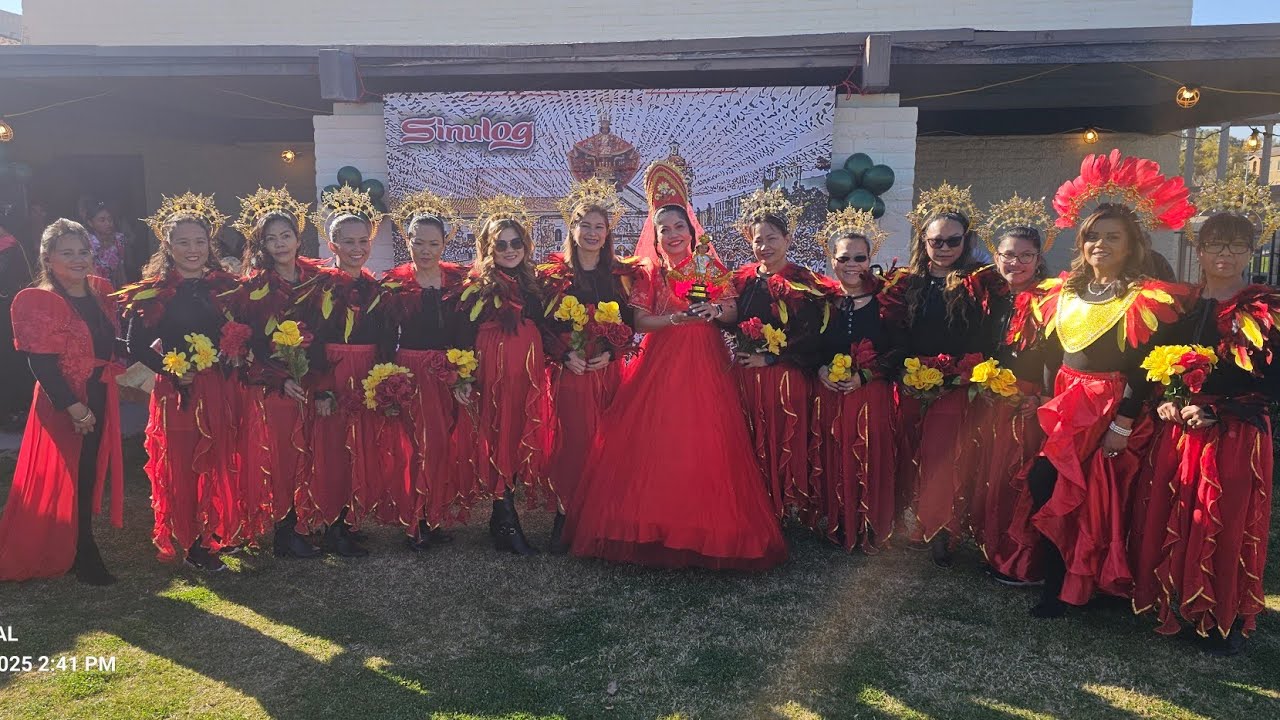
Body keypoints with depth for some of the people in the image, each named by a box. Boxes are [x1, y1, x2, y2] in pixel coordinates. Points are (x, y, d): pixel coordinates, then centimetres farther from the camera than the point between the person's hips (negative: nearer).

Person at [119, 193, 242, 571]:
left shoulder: (225, 287, 7)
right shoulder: (153, 292, -2)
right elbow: (136, 345, -2)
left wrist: (230, 360, -5)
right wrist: (170, 370, -12)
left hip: (220, 391, 3)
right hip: (176, 391, -3)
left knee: (220, 465, 8)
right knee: (180, 466, 2)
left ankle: (214, 535, 25)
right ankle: (187, 543, 15)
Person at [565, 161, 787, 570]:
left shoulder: (711, 268, 7)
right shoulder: (649, 274, 6)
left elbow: (733, 313, 4)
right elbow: (639, 322, -3)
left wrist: (713, 310, -16)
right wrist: (677, 318, -16)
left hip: (704, 366, 0)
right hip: (659, 365, 0)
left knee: (704, 443, -4)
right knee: (654, 442, -6)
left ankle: (706, 528, 8)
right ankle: (653, 526, 6)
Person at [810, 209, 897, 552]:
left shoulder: (883, 301, -2)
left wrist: (864, 376, -14)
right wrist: (820, 369, -7)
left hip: (871, 396, -2)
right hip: (828, 395, 2)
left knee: (870, 464, 0)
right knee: (832, 464, 6)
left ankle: (870, 531, 17)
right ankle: (836, 526, 23)